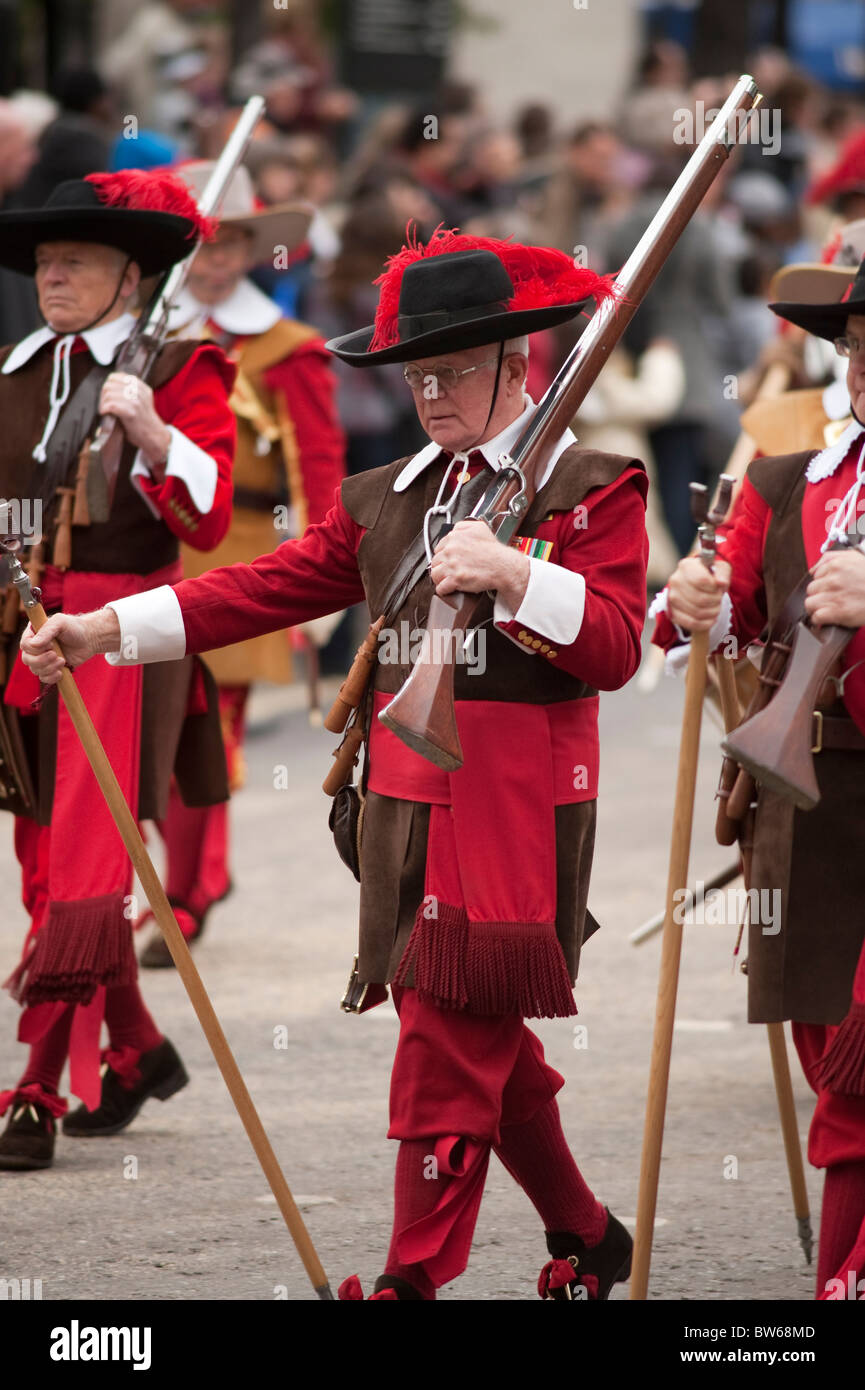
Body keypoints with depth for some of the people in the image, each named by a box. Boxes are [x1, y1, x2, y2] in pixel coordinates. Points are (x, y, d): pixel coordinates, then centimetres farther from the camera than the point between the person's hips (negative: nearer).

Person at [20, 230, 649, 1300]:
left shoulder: (591, 491, -3)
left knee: (447, 1043, -9)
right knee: (480, 1041, 13)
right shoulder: (388, 499, 15)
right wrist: (108, 627, 0)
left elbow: (615, 648, -13)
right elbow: (267, 588, 10)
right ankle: (583, 1237, 29)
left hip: (517, 820, -6)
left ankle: (414, 1278, -5)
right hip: (408, 811, 6)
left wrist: (516, 574, -28)